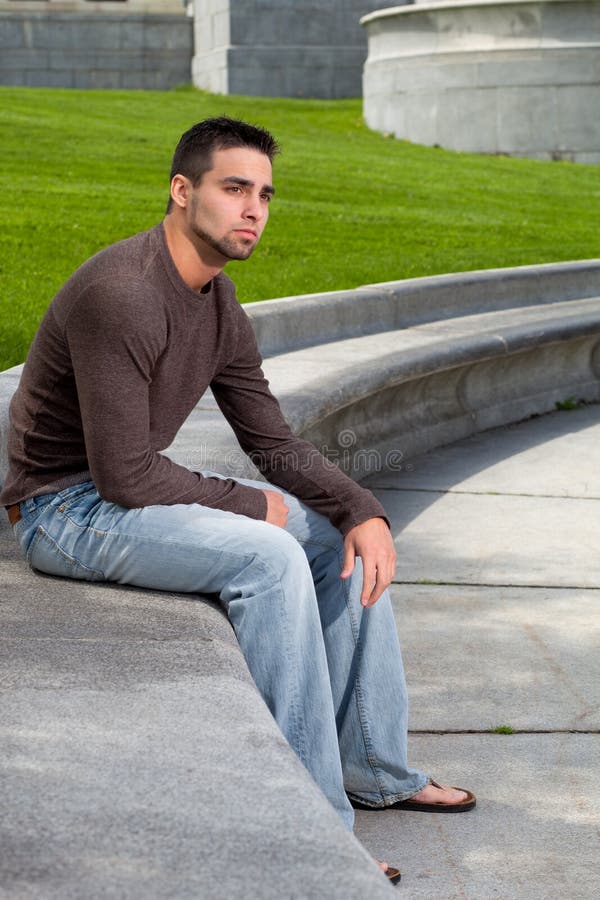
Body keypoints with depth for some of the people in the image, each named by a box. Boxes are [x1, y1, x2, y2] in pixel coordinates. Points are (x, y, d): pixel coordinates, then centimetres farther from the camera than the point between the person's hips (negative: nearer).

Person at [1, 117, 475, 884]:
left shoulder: (218, 304, 4)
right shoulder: (121, 296, -26)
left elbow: (275, 443, 8)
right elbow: (126, 476, -27)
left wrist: (364, 511, -8)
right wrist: (248, 504, -14)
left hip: (133, 490, 10)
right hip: (65, 510, -10)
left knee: (346, 537, 5)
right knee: (267, 557, -29)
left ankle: (373, 769, 12)